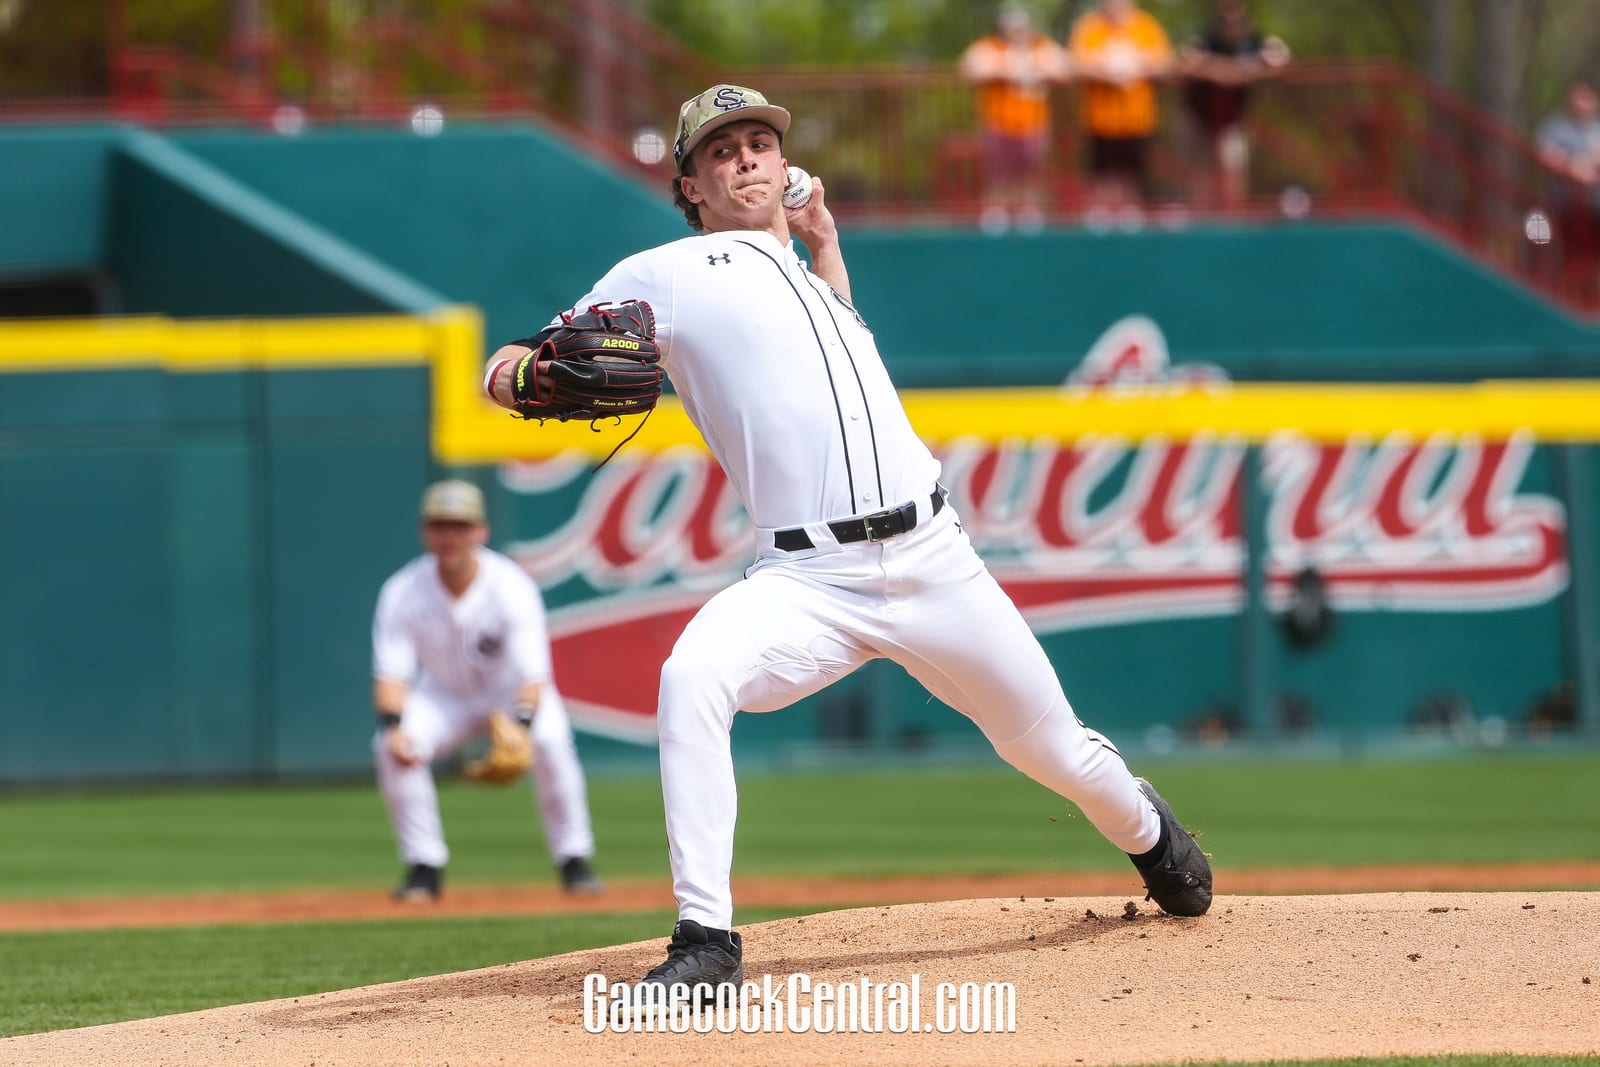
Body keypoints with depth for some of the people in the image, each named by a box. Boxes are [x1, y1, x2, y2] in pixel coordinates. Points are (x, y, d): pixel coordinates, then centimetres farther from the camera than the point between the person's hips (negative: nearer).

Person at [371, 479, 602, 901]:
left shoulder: (511, 586, -27)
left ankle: (574, 859, -14)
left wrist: (519, 727, -53)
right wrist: (393, 727, -42)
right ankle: (424, 866, -11)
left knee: (551, 738, -32)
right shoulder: (404, 592, -20)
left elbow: (533, 674, -33)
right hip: (443, 696, 2)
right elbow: (391, 673, -21)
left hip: (514, 692, -2)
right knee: (391, 747, -26)